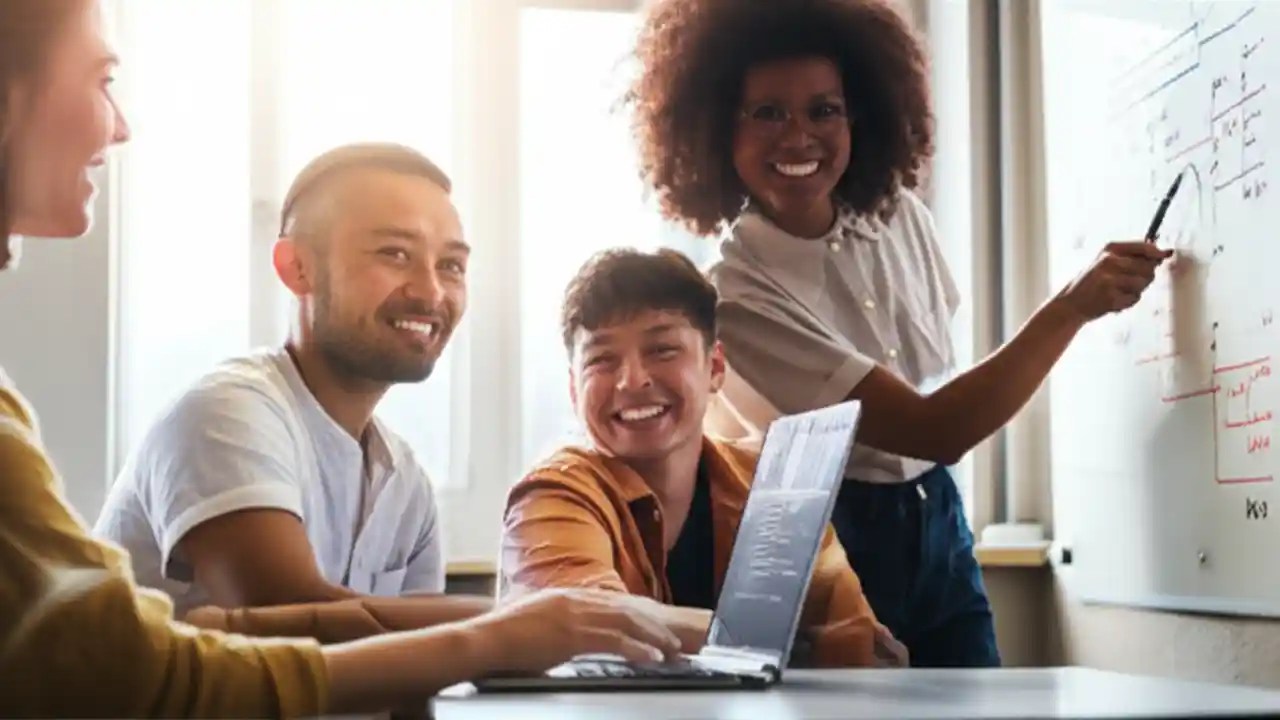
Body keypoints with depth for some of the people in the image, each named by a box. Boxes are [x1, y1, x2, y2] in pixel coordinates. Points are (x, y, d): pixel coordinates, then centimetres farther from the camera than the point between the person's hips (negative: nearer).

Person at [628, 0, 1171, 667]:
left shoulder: (899, 214, -4)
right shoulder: (736, 294, -24)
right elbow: (933, 429, -26)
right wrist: (1070, 308, -28)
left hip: (938, 531, 6)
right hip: (829, 552, -6)